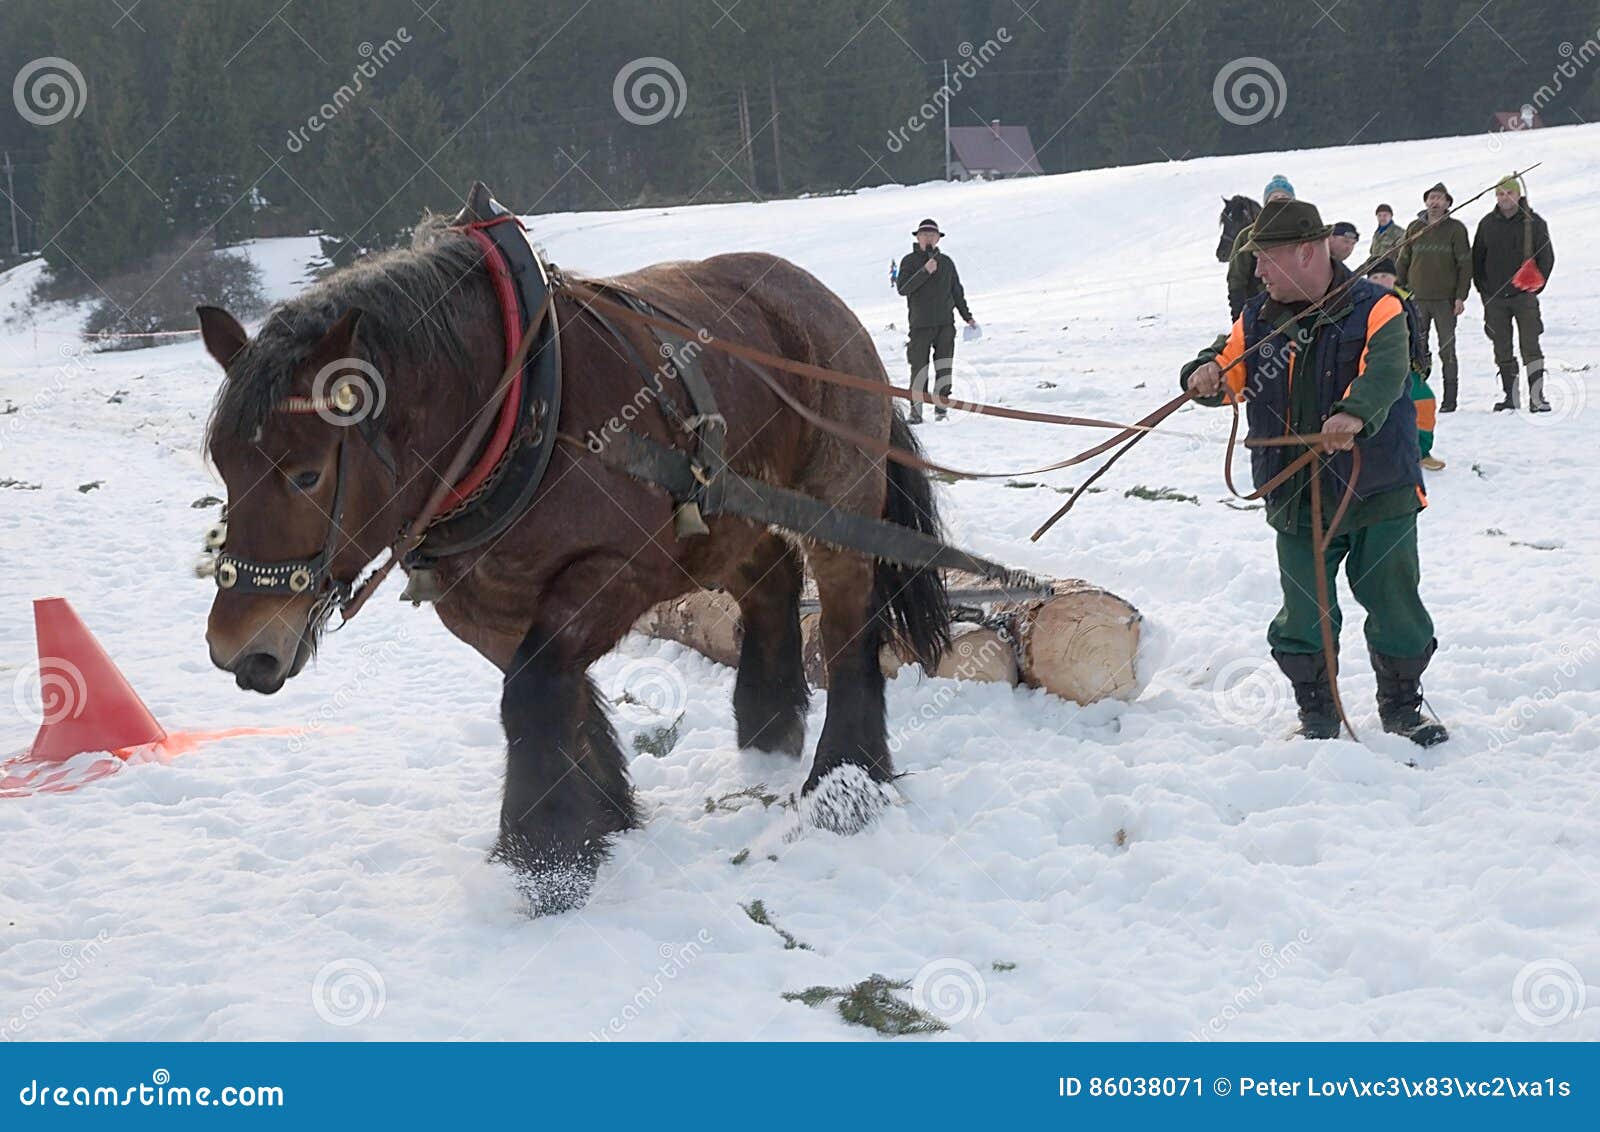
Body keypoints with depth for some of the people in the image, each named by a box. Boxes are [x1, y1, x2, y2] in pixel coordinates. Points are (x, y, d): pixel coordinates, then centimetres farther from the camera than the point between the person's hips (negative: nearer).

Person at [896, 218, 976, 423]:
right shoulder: (909, 261, 3)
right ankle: (916, 409, -3)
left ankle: (941, 407, 7)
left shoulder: (946, 262, 12)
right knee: (919, 368, -7)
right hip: (920, 324, -3)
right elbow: (902, 288, -11)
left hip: (945, 324, 3)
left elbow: (957, 291, 20)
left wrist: (967, 316, 18)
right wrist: (924, 271, -19)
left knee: (944, 367, 1)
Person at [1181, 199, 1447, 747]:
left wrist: (1355, 414, -47)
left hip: (1379, 495, -3)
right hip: (1296, 503, 3)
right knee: (1304, 620, 5)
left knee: (1395, 613, 6)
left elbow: (1384, 371, -26)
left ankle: (1402, 708, 27)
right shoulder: (1259, 319, 8)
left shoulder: (1374, 309, -9)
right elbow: (1226, 363, 8)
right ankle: (1316, 716, 24)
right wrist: (1204, 376, -18)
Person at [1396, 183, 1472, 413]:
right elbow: (1403, 261, 14)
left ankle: (1449, 398, 4)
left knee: (1447, 349, 0)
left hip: (1445, 299, -3)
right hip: (1417, 298, 3)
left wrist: (1461, 296, -9)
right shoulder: (1414, 228, 10)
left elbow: (1465, 264, -1)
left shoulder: (1456, 229, 1)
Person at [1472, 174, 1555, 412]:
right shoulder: (1487, 224, 8)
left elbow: (1546, 257, 4)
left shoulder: (1534, 223, 1)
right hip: (1494, 297, 3)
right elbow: (1477, 258, 14)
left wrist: (1537, 284, -7)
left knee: (1530, 346, -10)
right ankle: (1510, 396, 11)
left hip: (1524, 295, -3)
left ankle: (1537, 396, -9)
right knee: (1502, 350, 4)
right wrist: (1483, 288, 6)